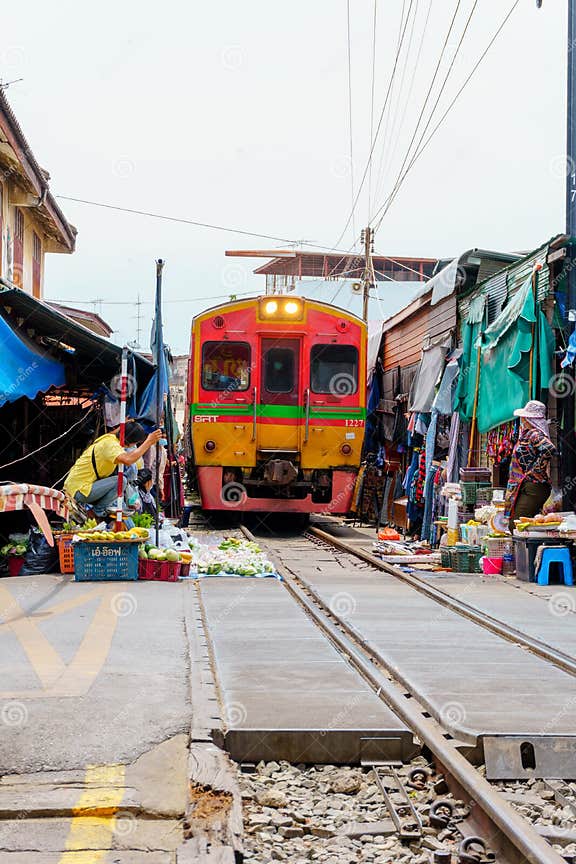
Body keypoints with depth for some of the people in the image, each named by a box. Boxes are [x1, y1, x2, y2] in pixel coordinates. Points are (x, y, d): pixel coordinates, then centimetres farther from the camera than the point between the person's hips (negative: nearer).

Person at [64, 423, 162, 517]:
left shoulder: (111, 437, 8)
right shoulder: (109, 444, -21)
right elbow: (128, 460, -38)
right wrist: (148, 442, -30)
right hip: (79, 490, -10)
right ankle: (98, 511, -5)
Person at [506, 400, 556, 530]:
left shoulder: (534, 434, -12)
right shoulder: (526, 433, 18)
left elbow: (550, 449, -29)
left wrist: (536, 470, -20)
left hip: (533, 488, -10)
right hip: (526, 487, 10)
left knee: (516, 527, -16)